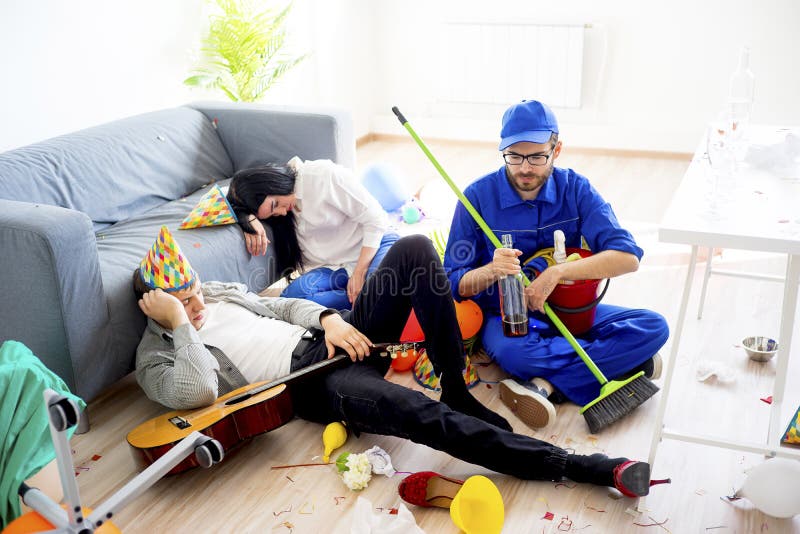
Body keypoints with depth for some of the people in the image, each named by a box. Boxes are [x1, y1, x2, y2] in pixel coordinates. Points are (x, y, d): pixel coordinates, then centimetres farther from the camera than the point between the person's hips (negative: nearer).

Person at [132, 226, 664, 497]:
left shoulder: (214, 291, 23)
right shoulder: (156, 358, 2)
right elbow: (198, 391, -20)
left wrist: (328, 318, 3)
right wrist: (179, 324, -16)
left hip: (333, 338, 8)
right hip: (311, 382, -7)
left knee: (416, 249, -11)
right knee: (424, 416, -35)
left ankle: (457, 389, -8)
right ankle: (581, 467, -28)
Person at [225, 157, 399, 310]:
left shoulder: (323, 174, -14)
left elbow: (376, 218, -13)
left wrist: (359, 273, -18)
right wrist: (248, 219, -21)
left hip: (372, 246, -5)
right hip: (331, 269, 5)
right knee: (293, 294, -28)